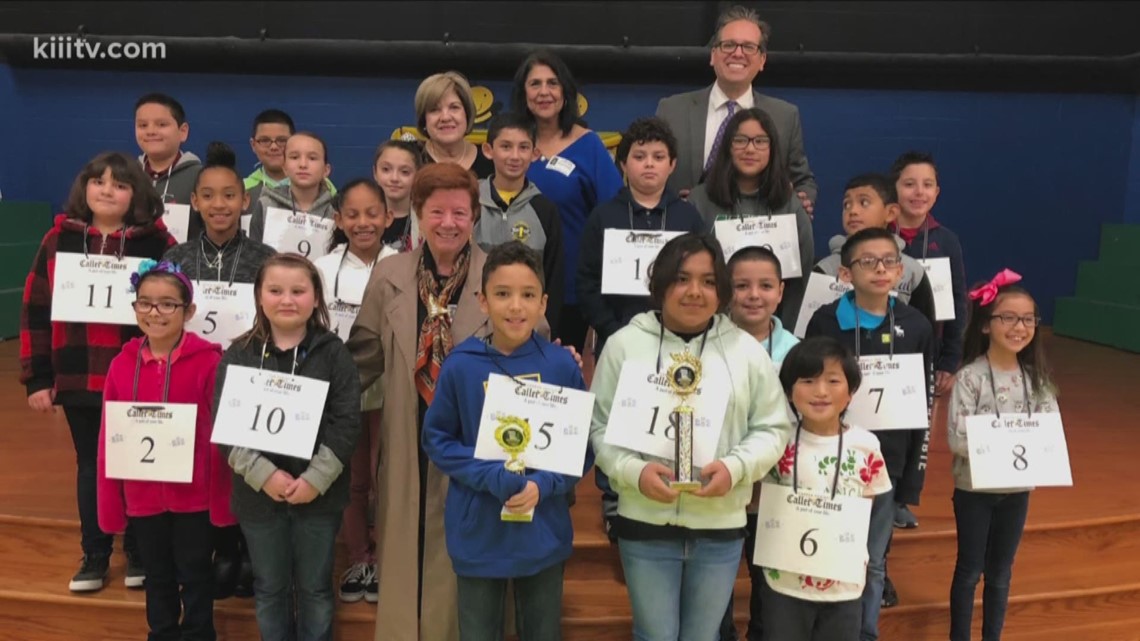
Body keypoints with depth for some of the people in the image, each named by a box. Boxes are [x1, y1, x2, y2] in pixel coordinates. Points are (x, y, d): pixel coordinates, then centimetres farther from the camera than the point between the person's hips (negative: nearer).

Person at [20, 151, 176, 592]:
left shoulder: (159, 243, -5)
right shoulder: (59, 239, 1)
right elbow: (35, 310, 3)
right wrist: (36, 377, 0)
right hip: (77, 379, 2)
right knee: (89, 466, 15)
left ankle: (139, 553, 28)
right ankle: (94, 556, 30)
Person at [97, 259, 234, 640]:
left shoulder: (209, 362, -14)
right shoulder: (122, 364, -2)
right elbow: (109, 437, 1)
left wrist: (223, 499, -10)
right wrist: (110, 503, 2)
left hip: (195, 495, -4)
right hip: (142, 497, 4)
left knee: (195, 576, 14)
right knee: (157, 577, 21)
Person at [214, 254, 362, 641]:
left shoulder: (333, 353, -4)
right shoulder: (238, 355, -1)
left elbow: (346, 422, -9)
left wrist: (316, 478, -18)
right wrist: (264, 474, -18)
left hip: (319, 493, -1)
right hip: (258, 494, 1)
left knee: (315, 589, 13)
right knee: (269, 589, 16)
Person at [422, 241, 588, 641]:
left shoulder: (562, 366, -7)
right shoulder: (460, 365, -9)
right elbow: (436, 439, -3)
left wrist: (543, 485, -17)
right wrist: (491, 477, -17)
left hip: (544, 534, 1)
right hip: (477, 534, 0)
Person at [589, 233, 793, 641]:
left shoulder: (746, 349, 2)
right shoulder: (625, 344, -2)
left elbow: (773, 428, 4)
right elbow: (600, 426, 0)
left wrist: (735, 466, -14)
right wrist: (634, 471, -16)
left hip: (721, 527, 2)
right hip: (645, 523, -1)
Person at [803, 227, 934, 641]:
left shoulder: (917, 328, -2)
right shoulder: (825, 322, -7)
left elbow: (924, 407, 3)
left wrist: (914, 476, 3)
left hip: (887, 466, 2)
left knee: (874, 563, 14)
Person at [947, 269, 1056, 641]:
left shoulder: (1036, 378, -1)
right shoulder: (970, 377, -16)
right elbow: (958, 440, -20)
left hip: (1017, 489, 4)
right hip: (974, 488, -4)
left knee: (1000, 572, 17)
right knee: (970, 569, 10)